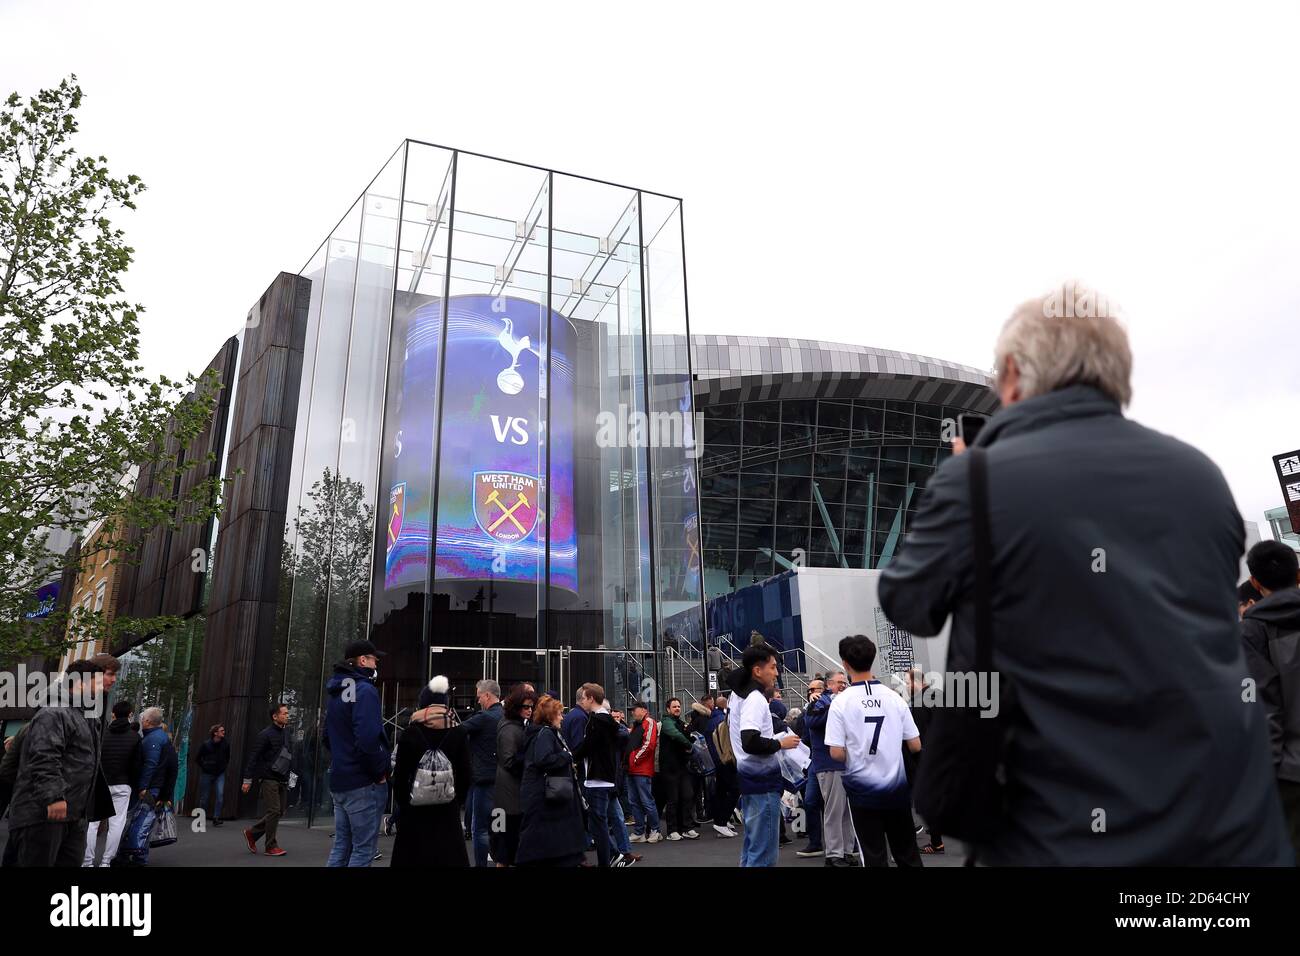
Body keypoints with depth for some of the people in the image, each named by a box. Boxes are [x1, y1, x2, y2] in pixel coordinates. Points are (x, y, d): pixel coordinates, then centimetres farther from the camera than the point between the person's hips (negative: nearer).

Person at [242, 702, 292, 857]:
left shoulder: (285, 733, 13)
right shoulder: (266, 734, -10)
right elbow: (253, 757, -10)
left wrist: (288, 776, 11)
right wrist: (247, 779, -12)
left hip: (282, 780, 7)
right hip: (268, 779, -7)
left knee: (279, 812, 7)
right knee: (273, 811, -8)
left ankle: (252, 832, 24)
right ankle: (271, 846, 3)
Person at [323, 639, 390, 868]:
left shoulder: (336, 692, 14)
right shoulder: (365, 690, -16)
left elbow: (327, 738, 23)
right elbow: (367, 739, -27)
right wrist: (380, 772, -15)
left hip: (339, 782, 9)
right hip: (364, 784, -9)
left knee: (341, 847, 15)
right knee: (364, 849, -1)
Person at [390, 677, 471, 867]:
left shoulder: (410, 734, -9)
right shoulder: (458, 733, -6)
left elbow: (400, 776, -6)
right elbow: (465, 775, -3)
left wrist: (402, 803, 8)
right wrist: (457, 801, 11)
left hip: (415, 811, 0)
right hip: (448, 812, 1)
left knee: (414, 857, 11)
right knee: (448, 857, 9)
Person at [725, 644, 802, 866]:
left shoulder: (738, 696, 11)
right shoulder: (755, 699, -19)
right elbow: (750, 743, -28)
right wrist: (780, 744, -15)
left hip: (748, 775, 10)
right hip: (763, 780, -10)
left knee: (752, 844, 17)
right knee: (764, 850, -4)